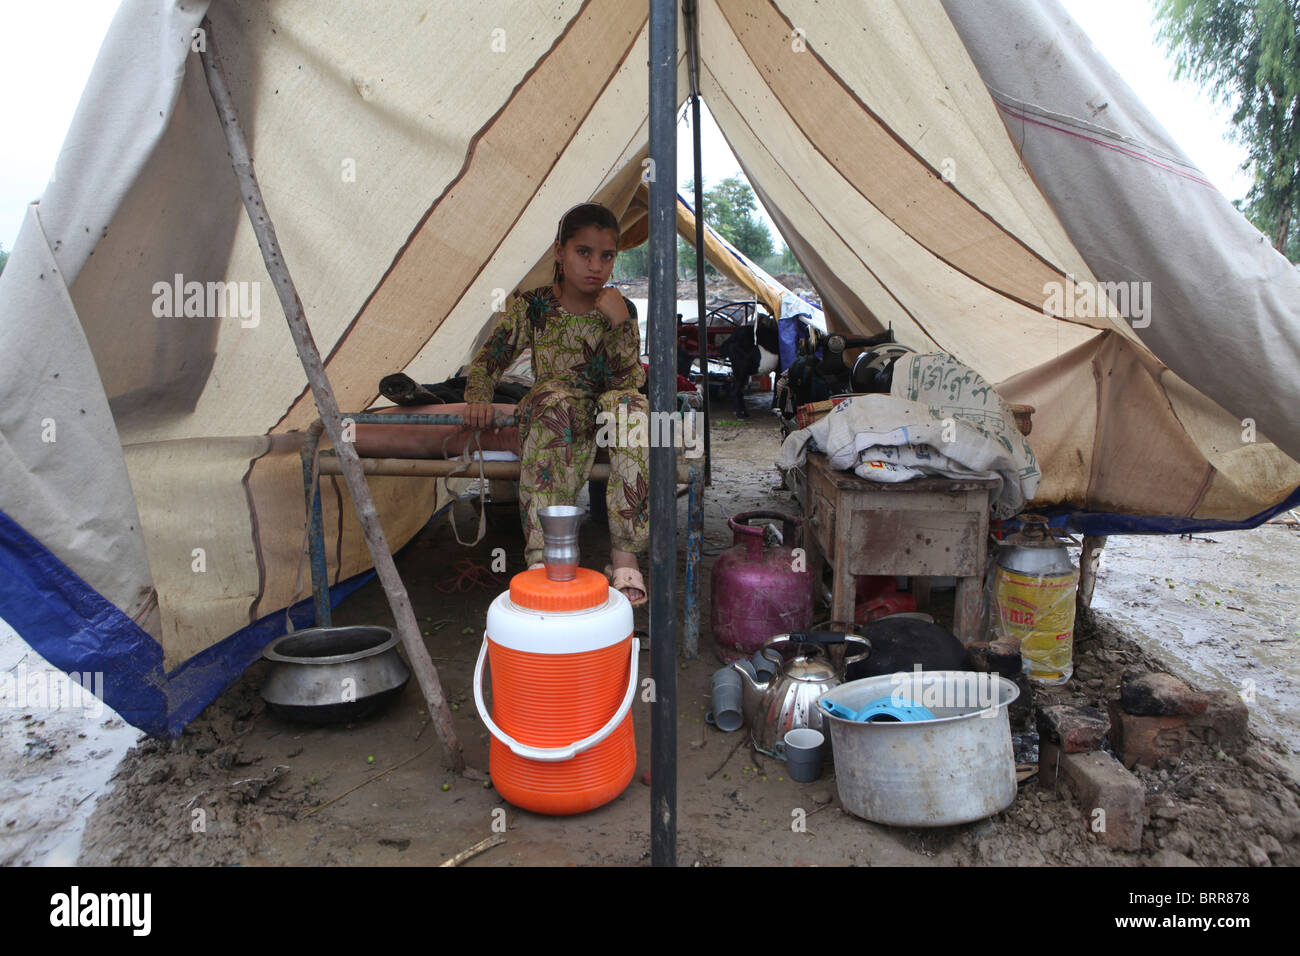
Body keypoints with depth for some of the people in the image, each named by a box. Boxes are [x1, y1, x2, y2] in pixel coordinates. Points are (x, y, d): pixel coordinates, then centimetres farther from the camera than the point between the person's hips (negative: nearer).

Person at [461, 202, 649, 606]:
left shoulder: (619, 311, 2)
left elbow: (625, 383, -9)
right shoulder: (531, 307, 2)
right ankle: (544, 557, -44)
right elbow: (487, 361, 6)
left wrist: (620, 325, -19)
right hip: (550, 420, -1)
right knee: (556, 400, -37)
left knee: (629, 404, -34)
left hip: (603, 417, 1)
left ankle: (624, 552, -31)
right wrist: (478, 399, -13)